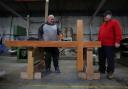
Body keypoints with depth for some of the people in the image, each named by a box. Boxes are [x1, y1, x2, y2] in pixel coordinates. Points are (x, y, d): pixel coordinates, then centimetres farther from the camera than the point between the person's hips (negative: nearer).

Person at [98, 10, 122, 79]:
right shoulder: (103, 24, 21)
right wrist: (99, 41, 18)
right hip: (101, 44, 8)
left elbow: (118, 33, -11)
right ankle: (102, 70, 25)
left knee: (110, 59, -2)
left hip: (110, 45, -8)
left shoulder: (115, 22, -2)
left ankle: (110, 72, 8)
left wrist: (117, 42, -17)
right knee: (101, 58, 13)